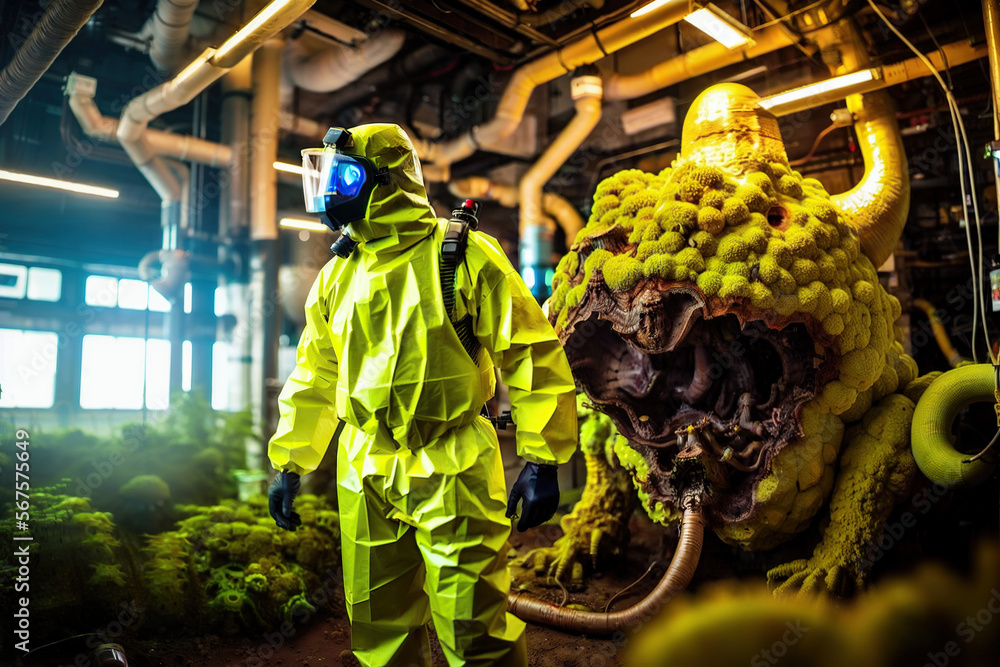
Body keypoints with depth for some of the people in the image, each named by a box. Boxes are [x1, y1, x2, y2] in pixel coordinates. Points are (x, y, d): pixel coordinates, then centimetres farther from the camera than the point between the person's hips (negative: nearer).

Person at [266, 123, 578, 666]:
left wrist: (541, 462, -11)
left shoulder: (464, 255, -8)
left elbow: (533, 357, -9)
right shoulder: (338, 276, 10)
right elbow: (313, 378, 18)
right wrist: (288, 464, 16)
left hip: (453, 473, -5)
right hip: (364, 479, 6)